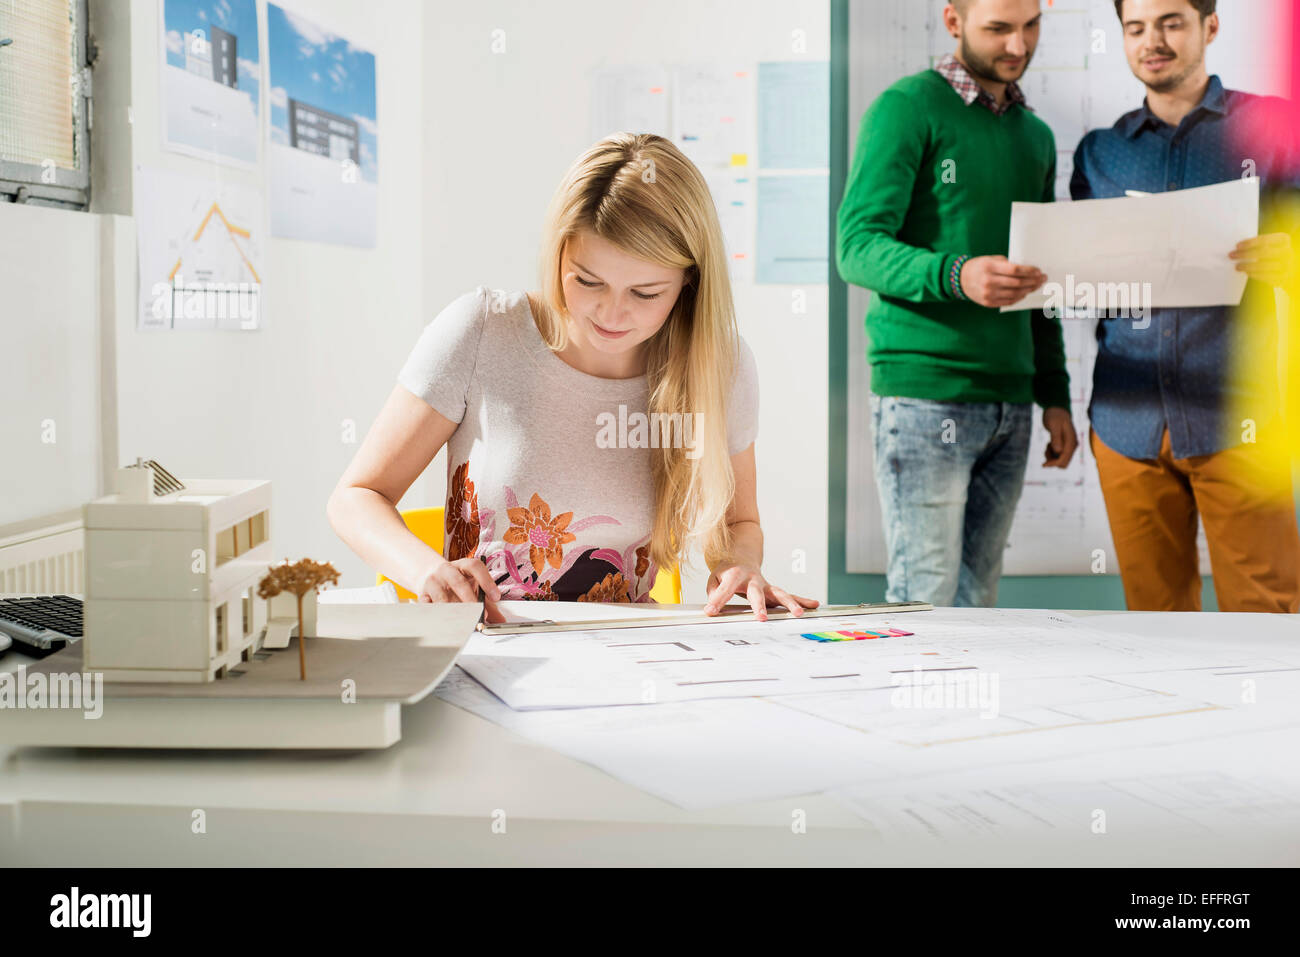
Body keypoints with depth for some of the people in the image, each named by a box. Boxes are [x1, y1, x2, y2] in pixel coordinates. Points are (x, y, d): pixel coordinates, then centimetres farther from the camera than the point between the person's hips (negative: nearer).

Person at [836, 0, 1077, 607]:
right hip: (923, 392, -6)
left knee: (975, 599, 9)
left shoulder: (1035, 135, 20)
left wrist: (1054, 394, 17)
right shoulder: (908, 107, -2)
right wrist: (956, 275, -30)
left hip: (1009, 401, 7)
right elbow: (858, 248, -12)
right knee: (924, 602, -6)